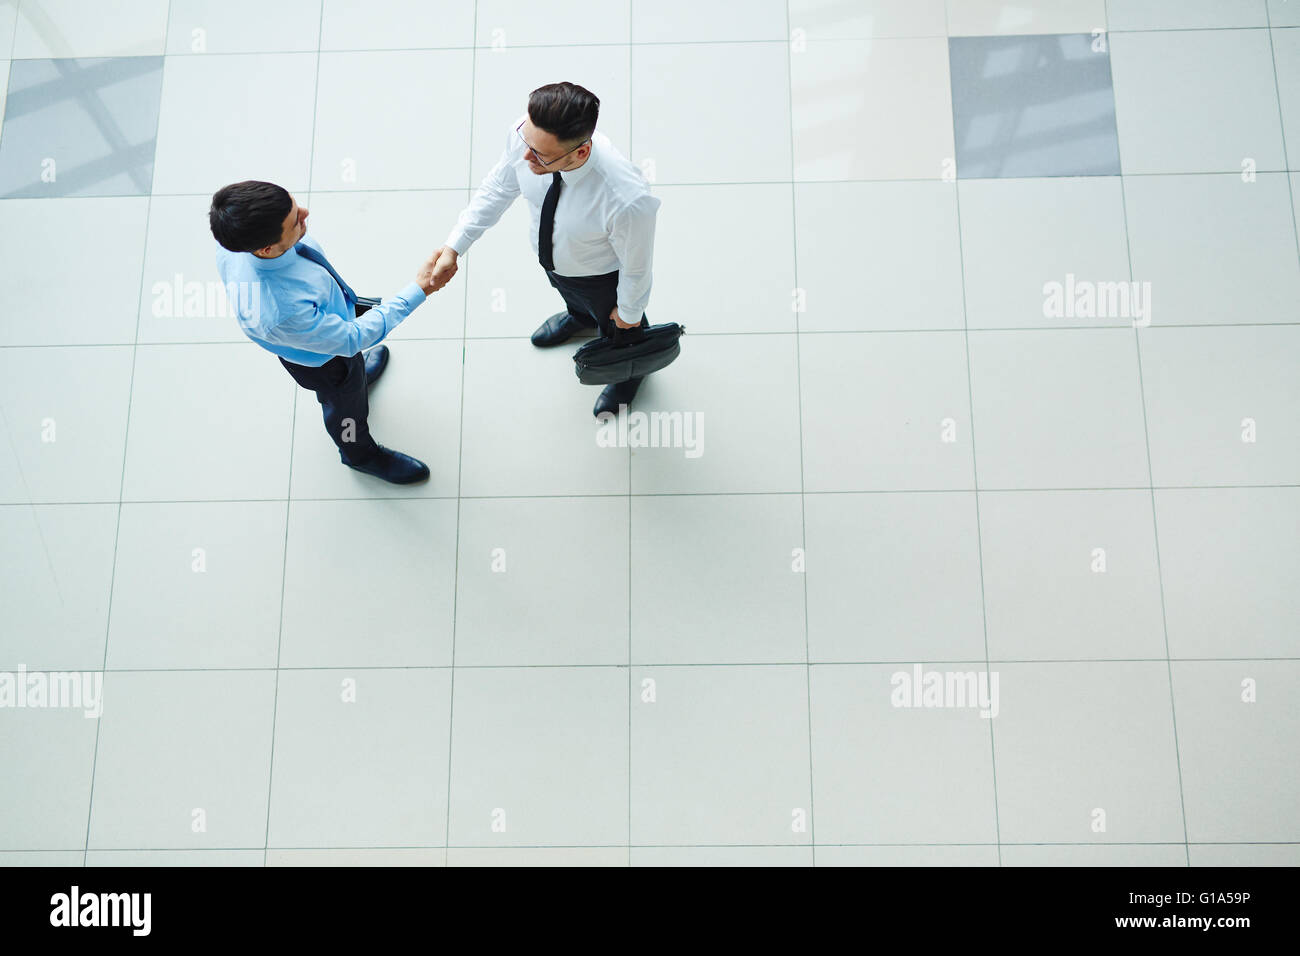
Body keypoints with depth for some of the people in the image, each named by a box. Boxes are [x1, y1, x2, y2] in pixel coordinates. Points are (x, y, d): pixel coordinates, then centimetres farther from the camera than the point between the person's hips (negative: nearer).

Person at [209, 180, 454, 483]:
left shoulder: (236, 238, -32)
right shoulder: (281, 313, -51)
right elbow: (350, 338, -34)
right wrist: (419, 290, -35)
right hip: (324, 360, -5)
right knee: (346, 405, 28)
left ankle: (357, 373, 73)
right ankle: (360, 454, 60)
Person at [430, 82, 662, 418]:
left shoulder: (628, 201, -49)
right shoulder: (524, 133, -35)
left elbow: (636, 265, -27)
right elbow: (499, 186, -12)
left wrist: (629, 311, -8)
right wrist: (454, 246, -13)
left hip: (603, 278, -4)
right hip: (551, 255, 4)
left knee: (618, 327, 31)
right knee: (570, 295, 40)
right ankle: (580, 317, 78)